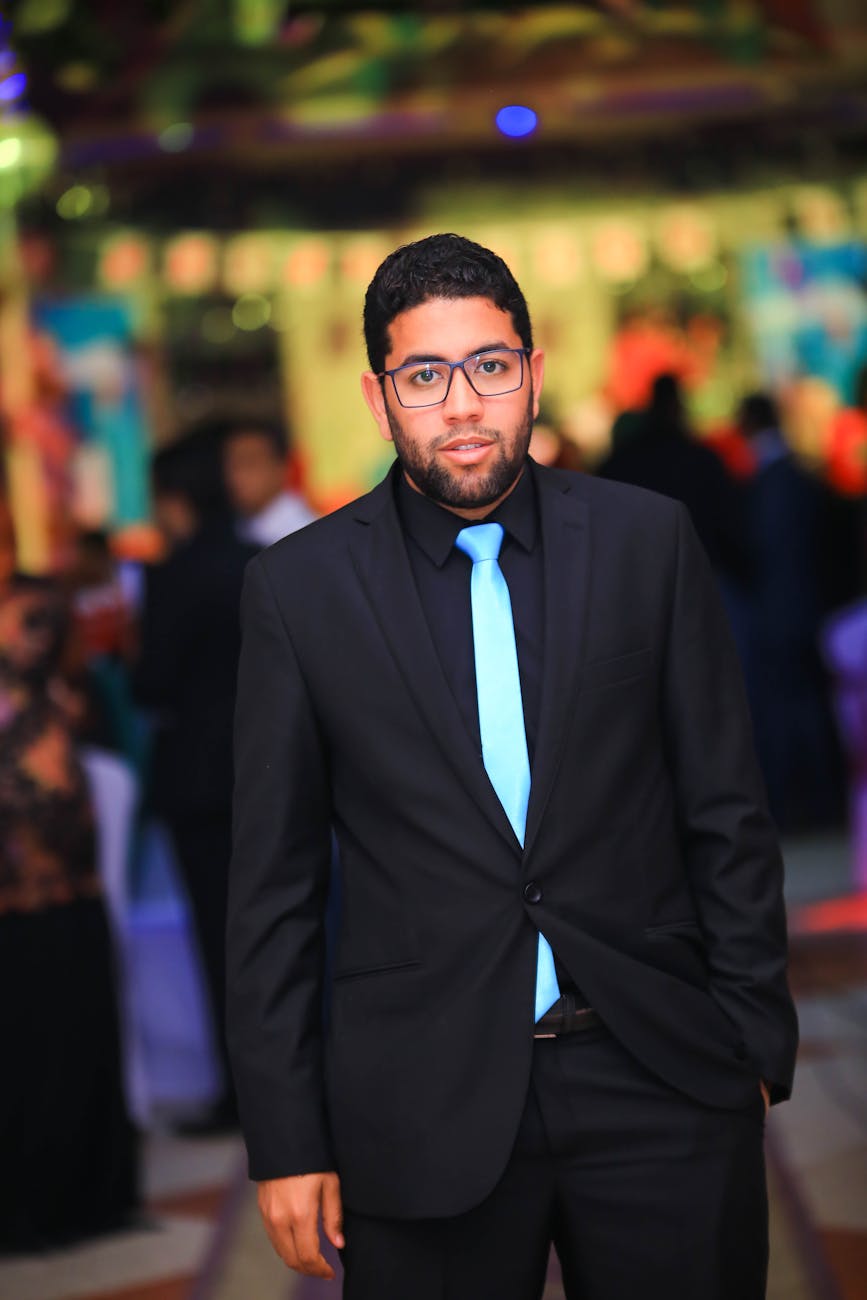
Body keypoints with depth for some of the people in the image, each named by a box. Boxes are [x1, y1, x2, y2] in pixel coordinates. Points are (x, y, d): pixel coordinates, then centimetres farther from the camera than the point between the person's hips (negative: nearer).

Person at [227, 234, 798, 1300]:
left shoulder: (648, 542, 3)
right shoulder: (299, 588, 0)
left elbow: (726, 814, 6)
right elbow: (274, 881, 2)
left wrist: (755, 1043, 2)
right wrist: (287, 1139, -1)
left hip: (663, 1090, 1)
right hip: (425, 1115, -1)